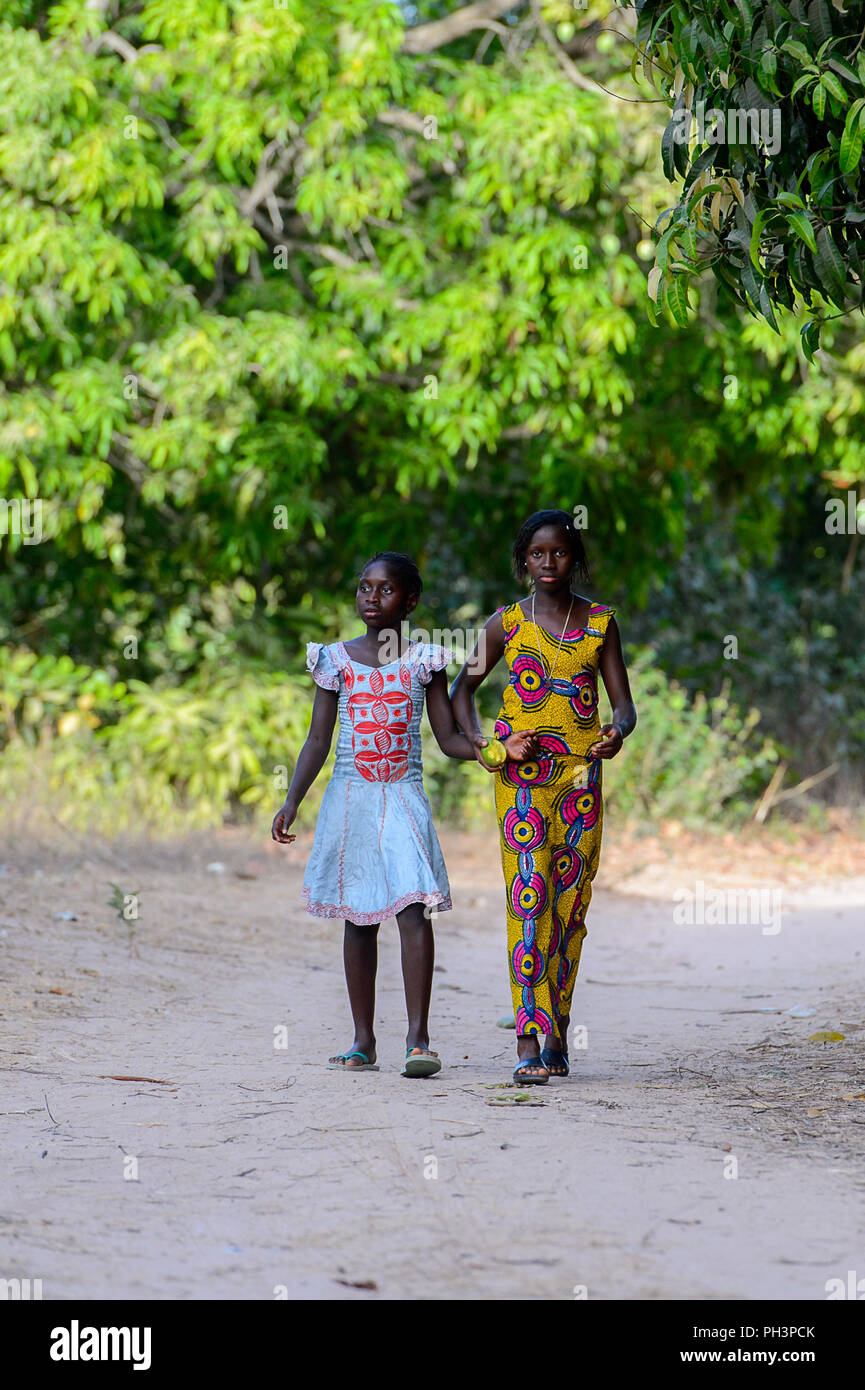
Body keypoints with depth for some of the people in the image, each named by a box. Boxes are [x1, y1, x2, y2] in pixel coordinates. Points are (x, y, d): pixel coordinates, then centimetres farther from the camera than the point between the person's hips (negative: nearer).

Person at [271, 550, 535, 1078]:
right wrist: (292, 801, -5)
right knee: (360, 920, 6)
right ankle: (364, 1042, 13)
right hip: (350, 798, 2)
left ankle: (419, 1038, -18)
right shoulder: (337, 659, 6)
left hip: (403, 797, -2)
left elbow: (449, 738, 4)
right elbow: (318, 741, 6)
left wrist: (496, 749, -13)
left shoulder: (424, 660, 3)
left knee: (413, 910, -16)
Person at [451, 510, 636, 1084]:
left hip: (582, 775, 2)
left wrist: (619, 730, -19)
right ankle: (529, 1041, -17)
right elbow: (464, 686, 12)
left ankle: (557, 1031, 16)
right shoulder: (507, 624, 5)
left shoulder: (600, 623, 7)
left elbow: (623, 701, 4)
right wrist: (476, 736, -6)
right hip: (521, 778, -2)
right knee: (529, 898, -12)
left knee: (570, 903, 4)